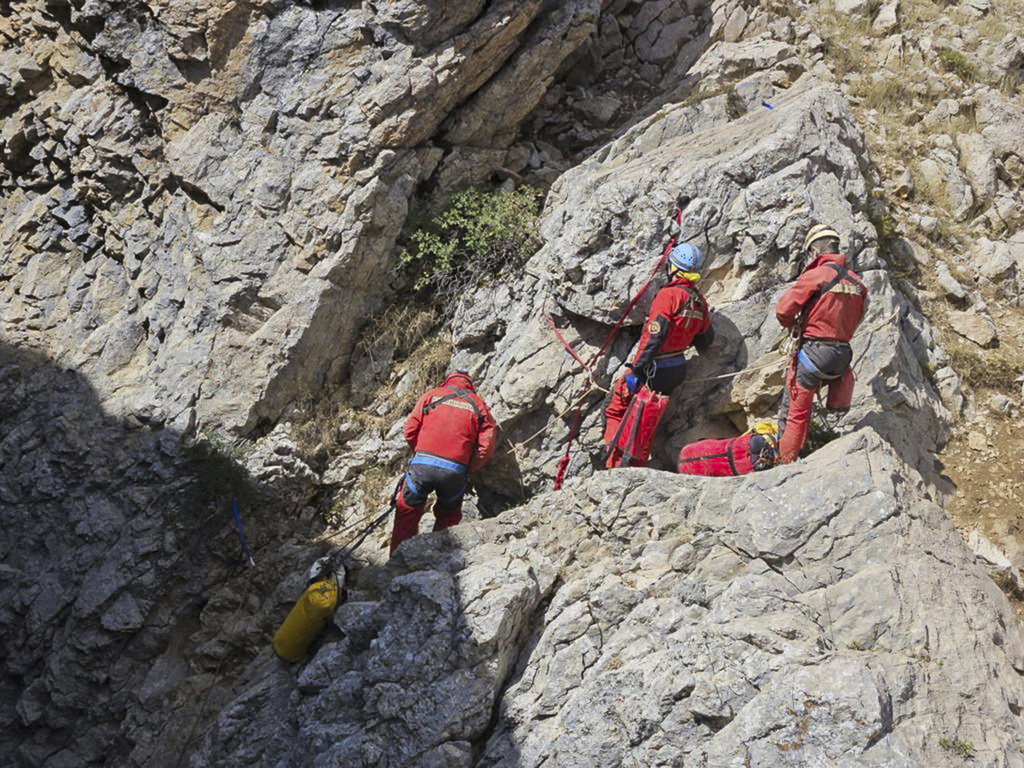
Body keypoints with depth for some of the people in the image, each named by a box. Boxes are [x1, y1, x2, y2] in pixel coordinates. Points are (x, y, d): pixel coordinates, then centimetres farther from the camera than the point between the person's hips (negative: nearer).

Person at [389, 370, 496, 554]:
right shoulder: (478, 405, 14)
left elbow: (410, 430, 6)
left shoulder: (432, 395, 13)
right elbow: (486, 446, 4)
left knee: (407, 512, 15)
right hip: (455, 471, 1)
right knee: (449, 517, 22)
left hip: (422, 464, 0)